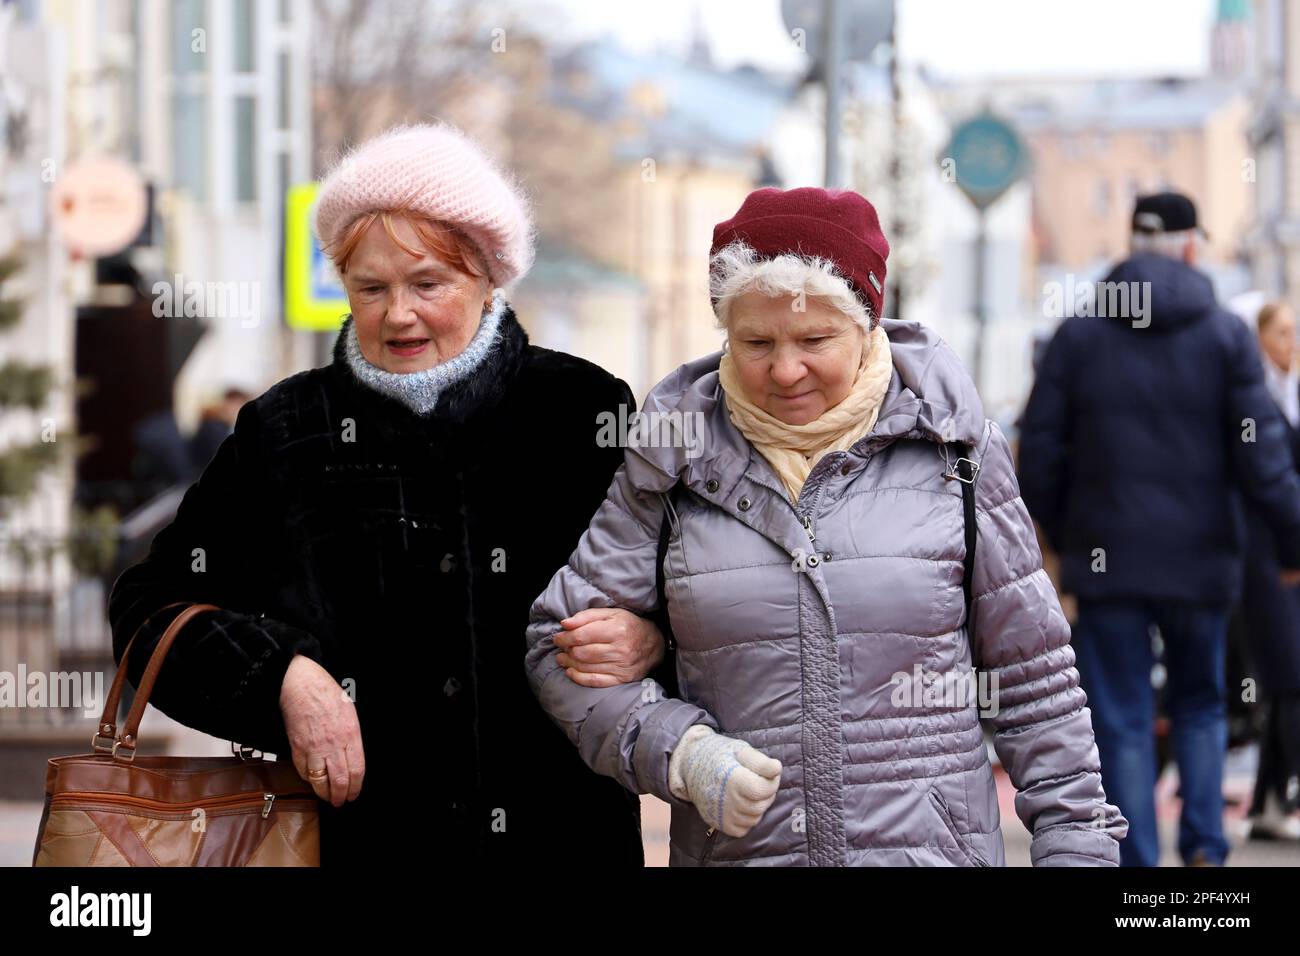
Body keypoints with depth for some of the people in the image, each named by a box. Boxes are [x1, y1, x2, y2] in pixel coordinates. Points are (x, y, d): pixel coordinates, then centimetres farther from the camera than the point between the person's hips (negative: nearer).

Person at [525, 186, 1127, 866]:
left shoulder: (951, 445, -1)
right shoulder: (674, 459, 0)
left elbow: (1032, 670, 4)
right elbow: (561, 644, 4)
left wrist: (1076, 841, 0)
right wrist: (678, 751, -11)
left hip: (936, 848, -1)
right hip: (733, 849, 1)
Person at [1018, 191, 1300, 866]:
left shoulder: (1078, 335, 1)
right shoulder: (1226, 335, -2)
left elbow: (1039, 452, 2)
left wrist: (1061, 534, 16)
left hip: (1106, 558, 0)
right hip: (1200, 558, 0)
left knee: (1122, 723, 5)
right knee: (1200, 706, 17)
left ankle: (1138, 862, 1)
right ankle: (1204, 847, 4)